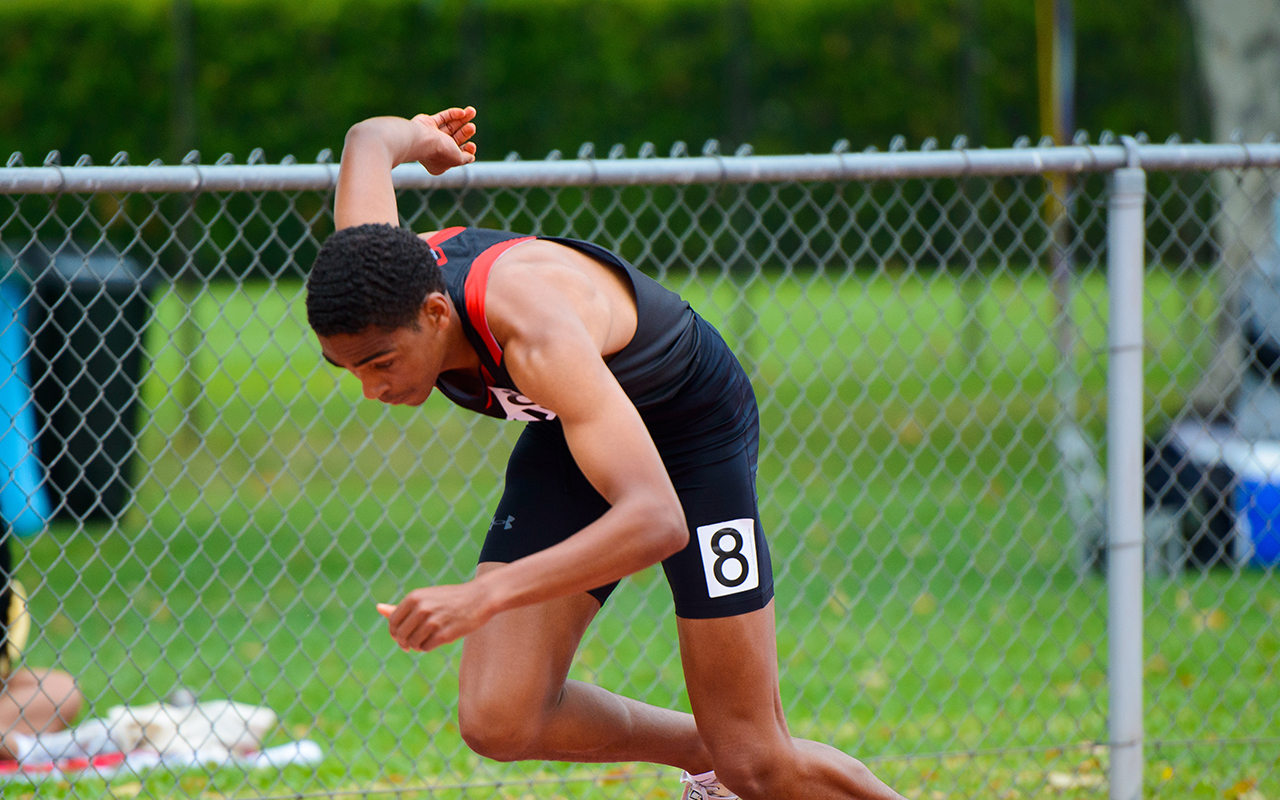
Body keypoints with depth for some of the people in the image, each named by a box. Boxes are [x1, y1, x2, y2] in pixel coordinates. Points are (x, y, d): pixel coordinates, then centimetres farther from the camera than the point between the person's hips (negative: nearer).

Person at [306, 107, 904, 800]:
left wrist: (484, 596, -59)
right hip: (568, 437, 6)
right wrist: (418, 137, 23)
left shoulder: (535, 327, -43)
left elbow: (658, 521, -51)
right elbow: (368, 141, 0)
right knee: (497, 723, -12)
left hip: (693, 427, -6)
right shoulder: (375, 302, -23)